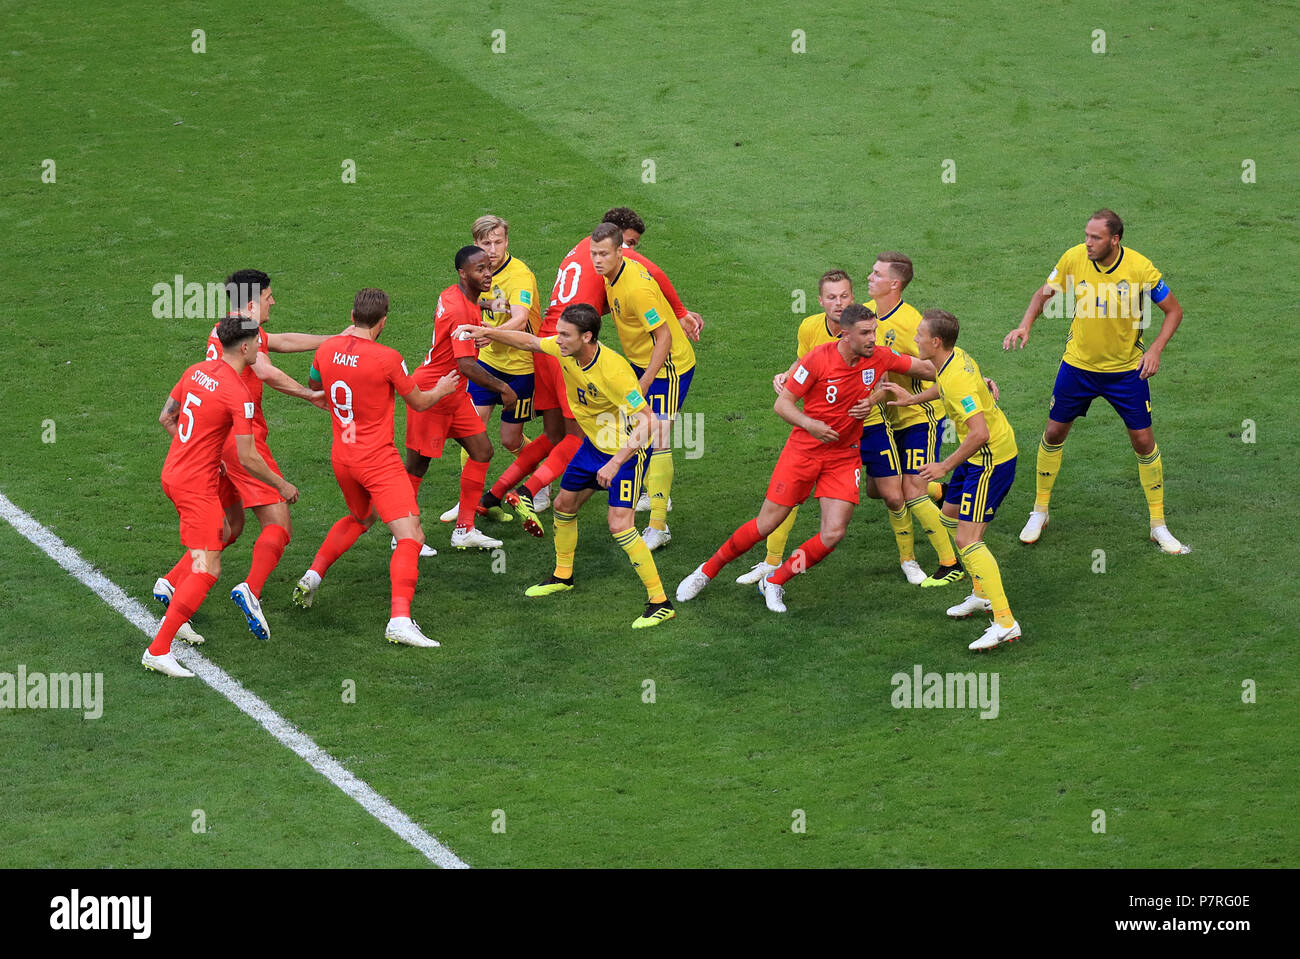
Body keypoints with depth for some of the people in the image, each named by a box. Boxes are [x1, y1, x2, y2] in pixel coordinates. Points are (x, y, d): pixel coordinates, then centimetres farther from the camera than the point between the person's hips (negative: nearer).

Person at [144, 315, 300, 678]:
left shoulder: (197, 371, 5)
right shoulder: (238, 394, -19)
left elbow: (166, 418, 16)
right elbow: (247, 459, -18)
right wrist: (281, 485, -2)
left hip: (173, 473, 9)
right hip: (198, 485, -9)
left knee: (219, 534, 28)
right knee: (207, 572, -8)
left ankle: (172, 619, 28)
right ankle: (158, 650, -14)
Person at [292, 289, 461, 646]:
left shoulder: (327, 349, -1)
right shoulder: (387, 359, -17)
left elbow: (313, 385, 22)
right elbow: (418, 402, -3)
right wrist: (441, 390, 19)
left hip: (341, 456, 7)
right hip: (378, 459, -7)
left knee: (361, 517, 34)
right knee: (411, 536, -11)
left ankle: (312, 577, 29)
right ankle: (400, 619, -26)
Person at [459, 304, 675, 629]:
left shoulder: (613, 372, -34)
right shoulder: (565, 349, -12)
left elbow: (646, 421, -32)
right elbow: (530, 342, 10)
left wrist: (616, 462, -36)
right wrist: (490, 332, 7)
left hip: (627, 450, -8)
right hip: (595, 443, 8)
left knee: (619, 523, -19)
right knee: (563, 505, 18)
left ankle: (660, 603, -11)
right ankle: (562, 577, 42)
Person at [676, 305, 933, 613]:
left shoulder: (879, 357, -7)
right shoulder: (819, 359, -18)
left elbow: (924, 368, 9)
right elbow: (782, 403, -14)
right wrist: (809, 424, -30)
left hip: (845, 457, 3)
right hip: (804, 448, -3)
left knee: (833, 534, -11)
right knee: (766, 524, -2)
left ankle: (774, 582, 9)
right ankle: (707, 571, 18)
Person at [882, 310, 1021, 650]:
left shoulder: (957, 379, -29)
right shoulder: (954, 356, 1)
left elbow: (979, 433, -35)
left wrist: (945, 466, -26)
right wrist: (911, 399, 30)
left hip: (991, 459, -11)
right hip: (979, 456, 11)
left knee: (967, 539, -13)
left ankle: (1005, 622, -16)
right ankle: (982, 594, 39)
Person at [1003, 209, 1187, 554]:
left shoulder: (1141, 269, -20)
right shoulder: (1074, 258, -14)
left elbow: (1173, 310, -8)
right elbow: (1045, 292, 3)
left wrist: (1154, 350, -20)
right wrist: (1025, 325, -14)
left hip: (1126, 369, -2)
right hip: (1078, 366, 2)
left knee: (1143, 441, 1)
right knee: (1054, 433, 7)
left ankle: (1159, 525, 15)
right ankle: (1039, 511, 27)